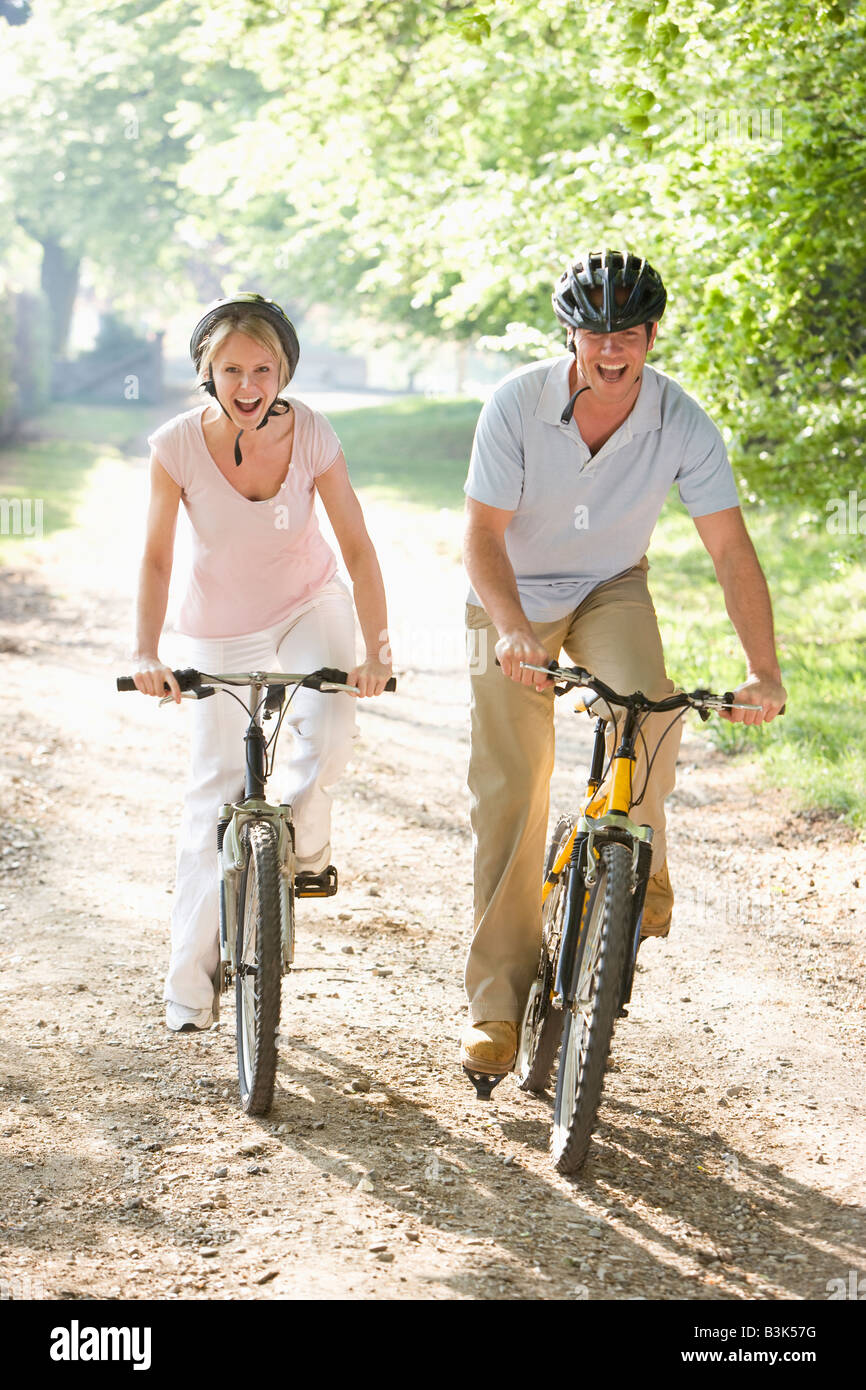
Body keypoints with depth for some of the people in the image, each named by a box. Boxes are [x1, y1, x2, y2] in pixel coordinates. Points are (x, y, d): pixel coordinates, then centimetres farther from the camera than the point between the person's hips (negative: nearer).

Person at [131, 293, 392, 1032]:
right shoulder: (177, 446, -22)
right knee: (215, 791, 3)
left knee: (328, 721, -30)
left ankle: (305, 837, 4)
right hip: (221, 628, 0)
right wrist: (147, 652, -25)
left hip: (309, 603, 0)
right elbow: (157, 558, -13)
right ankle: (192, 972, 17)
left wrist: (375, 648, -27)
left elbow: (357, 547, -18)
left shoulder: (312, 435, -21)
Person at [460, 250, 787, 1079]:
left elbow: (731, 551, -21)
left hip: (612, 588, 1)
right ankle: (496, 1004, 5)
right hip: (513, 599, 0)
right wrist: (511, 629, -40)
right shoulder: (518, 404, -23)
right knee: (507, 791, -4)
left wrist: (763, 670, -32)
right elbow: (483, 534, -22)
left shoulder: (682, 425, -21)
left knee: (647, 705, -32)